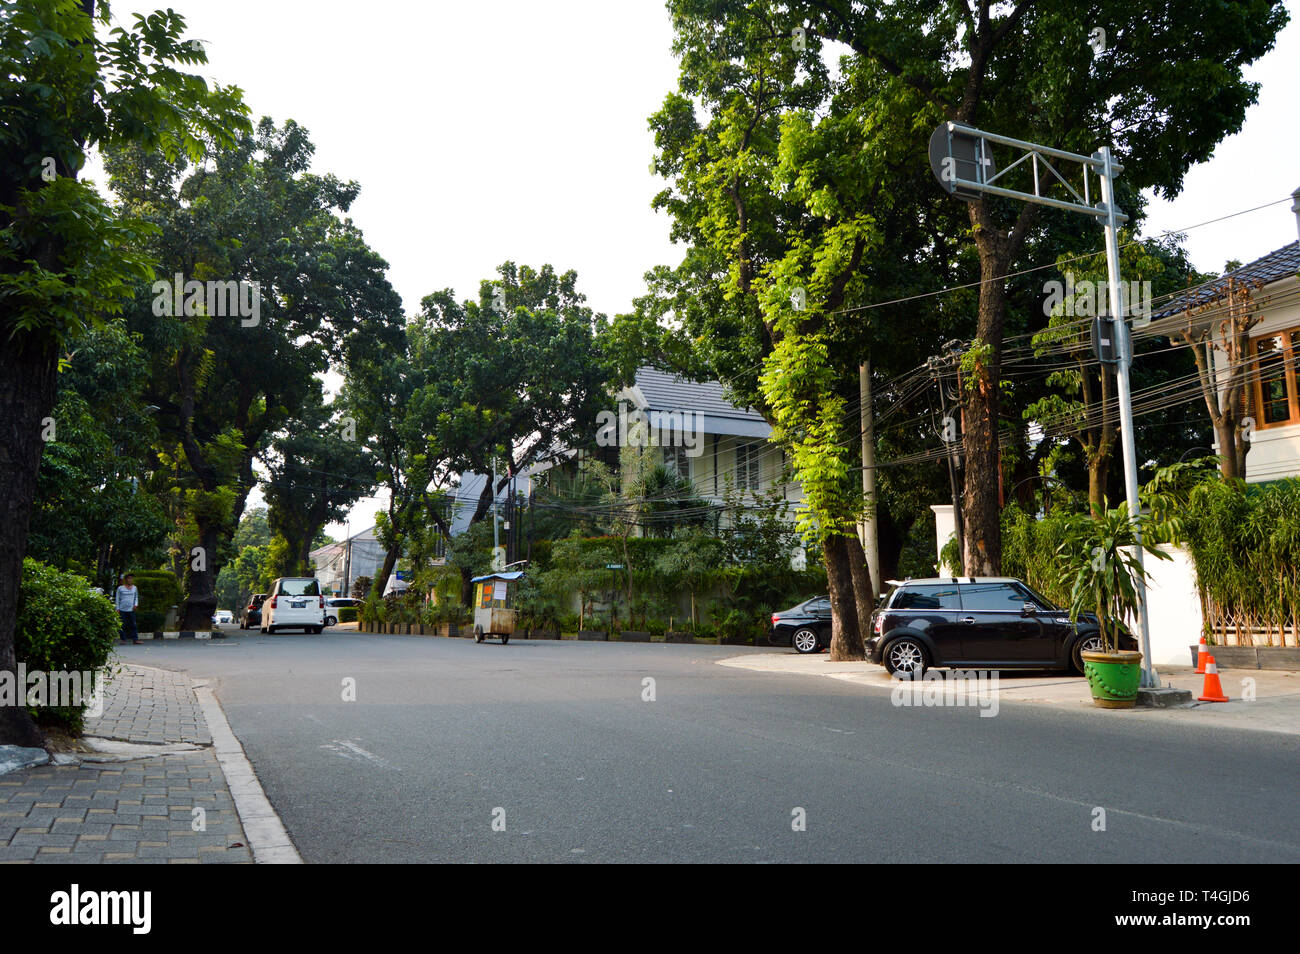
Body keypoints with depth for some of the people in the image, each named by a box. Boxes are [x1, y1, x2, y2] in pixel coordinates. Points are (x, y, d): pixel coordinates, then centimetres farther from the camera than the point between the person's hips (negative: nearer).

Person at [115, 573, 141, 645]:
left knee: (133, 625, -3)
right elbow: (117, 599, 6)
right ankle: (123, 639, 8)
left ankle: (135, 640, -5)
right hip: (122, 610, -2)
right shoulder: (120, 588, 4)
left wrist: (135, 604, 4)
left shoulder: (134, 588, 12)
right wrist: (117, 609, 1)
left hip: (131, 609, 2)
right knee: (123, 625, 0)